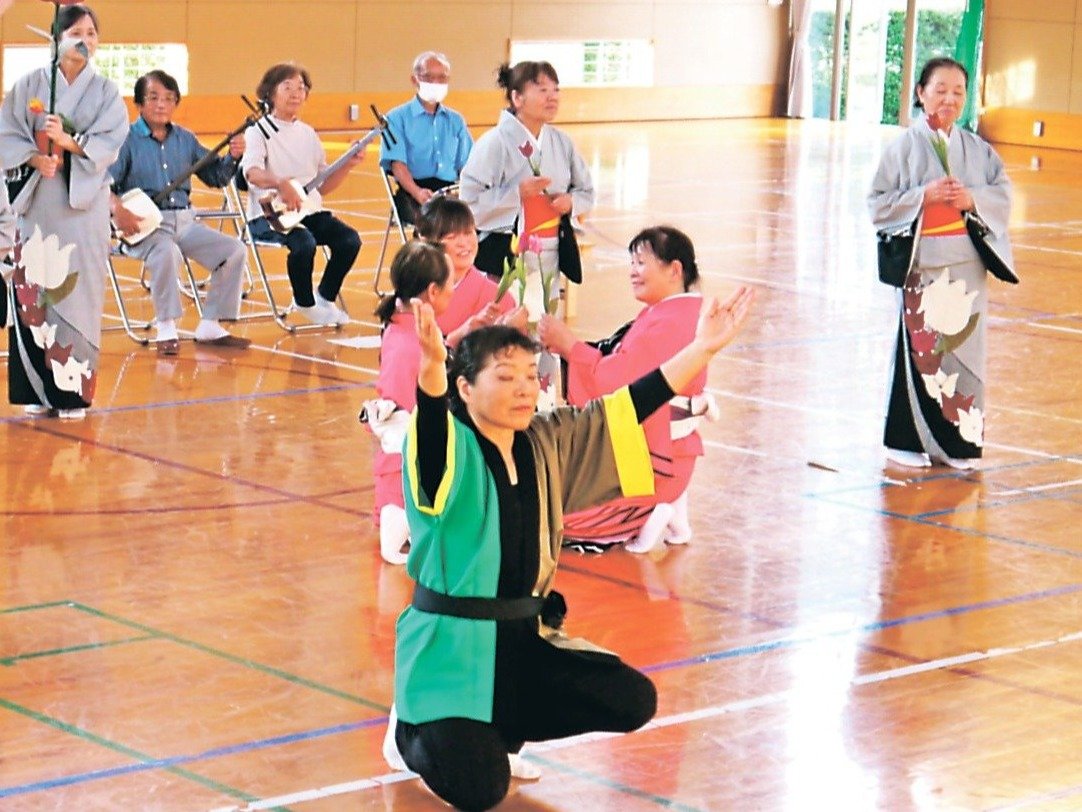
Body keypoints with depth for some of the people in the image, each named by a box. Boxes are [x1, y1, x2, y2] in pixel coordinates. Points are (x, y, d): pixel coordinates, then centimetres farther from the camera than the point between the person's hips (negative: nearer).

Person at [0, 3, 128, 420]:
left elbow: (111, 141, -5)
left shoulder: (105, 91, 7)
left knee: (76, 289, -4)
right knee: (34, 287, -2)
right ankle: (36, 389, 4)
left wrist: (70, 143, -20)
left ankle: (73, 388, -1)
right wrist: (35, 158, -15)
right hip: (37, 199, 0)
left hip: (83, 202, 0)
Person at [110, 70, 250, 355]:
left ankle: (209, 326, 1)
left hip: (184, 222, 6)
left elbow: (216, 176, 16)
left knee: (234, 250, -9)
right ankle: (166, 329, -20)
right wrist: (118, 210, -27)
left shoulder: (185, 139, 14)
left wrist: (233, 157, -3)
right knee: (167, 252, -38)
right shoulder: (126, 140, -3)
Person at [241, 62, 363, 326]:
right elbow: (251, 172, -24)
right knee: (303, 242, -34)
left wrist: (348, 165, 3)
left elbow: (323, 186, 20)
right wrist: (281, 184, -43)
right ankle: (305, 304, -8)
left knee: (349, 240, -19)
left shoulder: (308, 134, 18)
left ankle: (325, 297, 3)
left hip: (310, 210, 6)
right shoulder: (259, 131, -2)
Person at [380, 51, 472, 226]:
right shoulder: (398, 118, 9)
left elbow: (465, 164, 17)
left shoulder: (456, 121, 22)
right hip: (412, 191, -3)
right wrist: (417, 192, -22)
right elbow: (397, 164, -3)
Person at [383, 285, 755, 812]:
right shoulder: (449, 452, -14)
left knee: (632, 703, -1)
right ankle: (413, 729, 15)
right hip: (451, 645, -7)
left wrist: (702, 348, -1)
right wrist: (431, 368, -59)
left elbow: (623, 410, 6)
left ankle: (494, 727, 15)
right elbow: (430, 426, -36)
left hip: (524, 639, 7)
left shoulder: (548, 443, 6)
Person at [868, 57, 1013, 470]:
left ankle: (959, 440, 14)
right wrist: (923, 196, -15)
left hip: (967, 265, 4)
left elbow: (1003, 195, 9)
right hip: (923, 264, -3)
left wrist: (974, 199, -10)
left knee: (963, 348, 6)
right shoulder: (904, 147, -2)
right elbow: (878, 204, -3)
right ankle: (907, 440, 10)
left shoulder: (977, 149, 8)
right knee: (919, 350, -1)